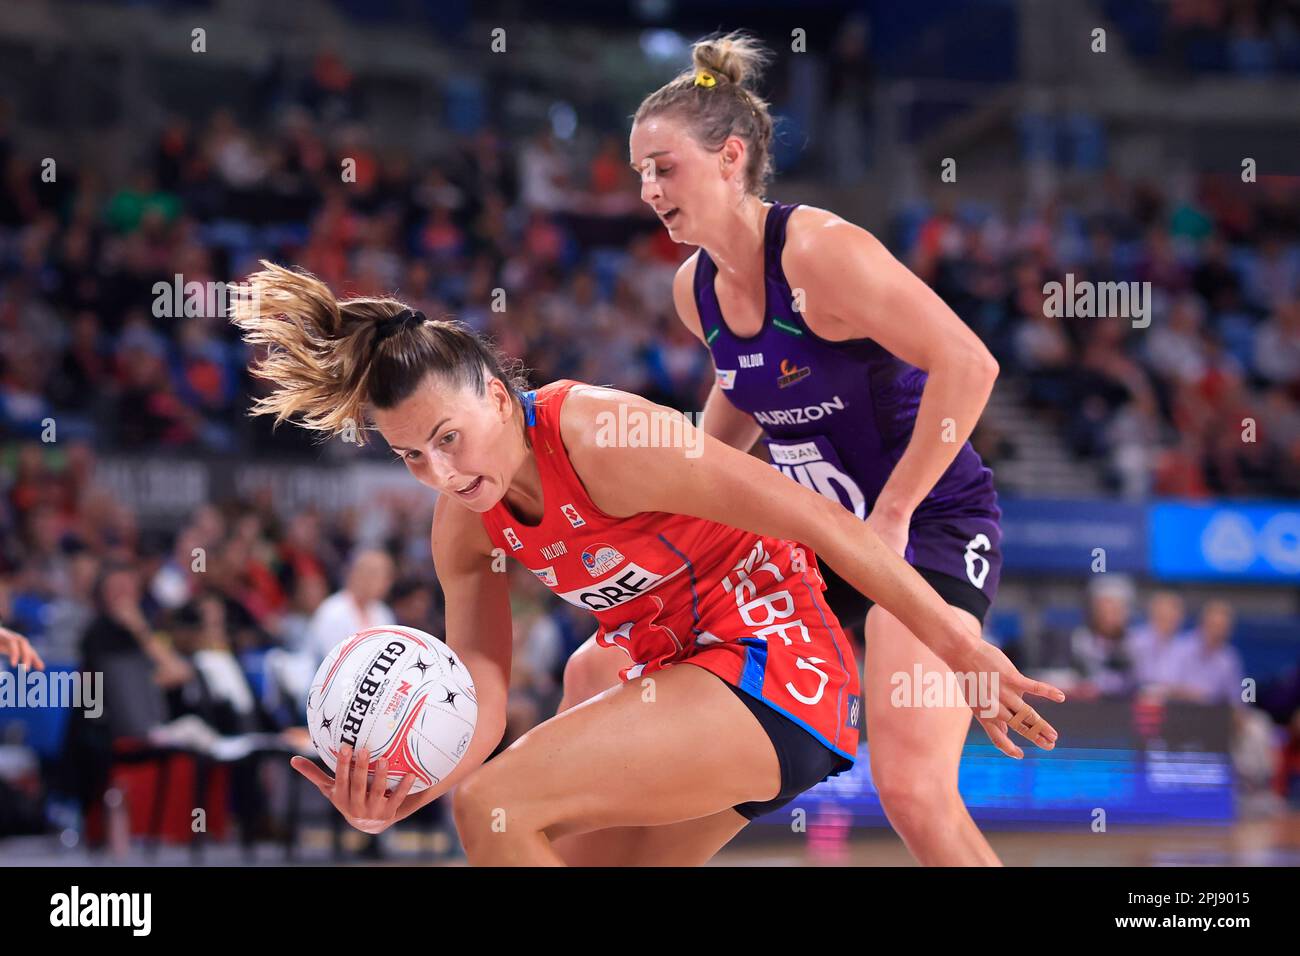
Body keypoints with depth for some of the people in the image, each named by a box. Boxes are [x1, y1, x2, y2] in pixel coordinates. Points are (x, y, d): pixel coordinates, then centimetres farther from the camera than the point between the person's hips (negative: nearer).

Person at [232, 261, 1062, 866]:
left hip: (775, 667, -9)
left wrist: (958, 646, -18)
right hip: (682, 686, 9)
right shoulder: (465, 524, 2)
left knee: (495, 807, -21)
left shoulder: (598, 437, -23)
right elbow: (480, 700, -1)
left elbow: (822, 522, -20)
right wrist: (403, 792, -23)